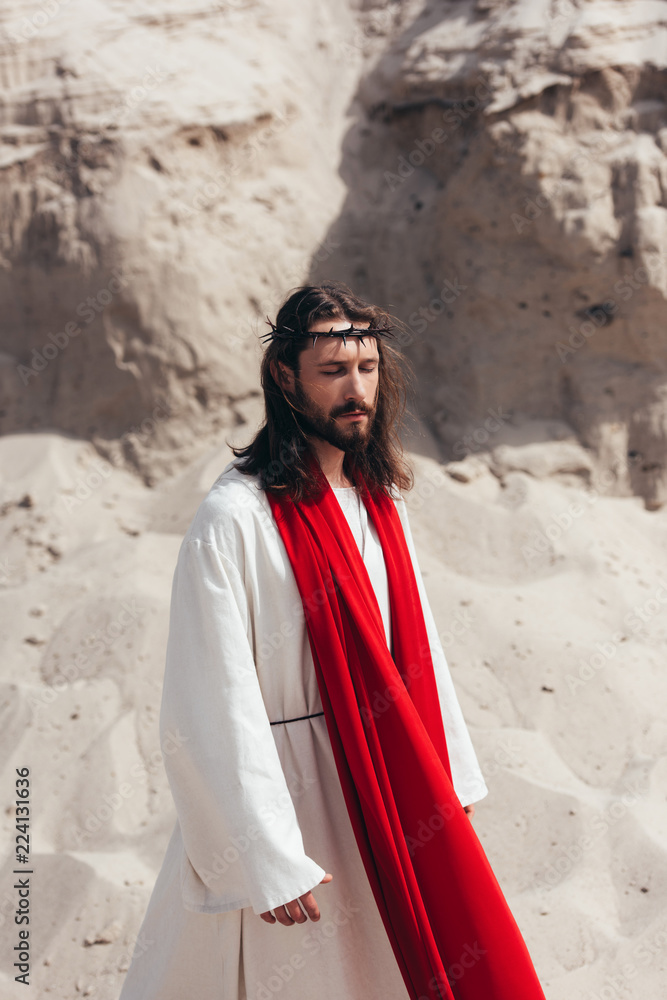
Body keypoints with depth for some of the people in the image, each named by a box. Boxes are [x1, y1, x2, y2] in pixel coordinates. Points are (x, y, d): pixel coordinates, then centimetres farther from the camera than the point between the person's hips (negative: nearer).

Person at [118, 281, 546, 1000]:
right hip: (290, 798, -7)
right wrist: (268, 860, -20)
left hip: (386, 792, 7)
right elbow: (216, 709, -20)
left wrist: (453, 776, 14)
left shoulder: (377, 497, 5)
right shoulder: (234, 519, -19)